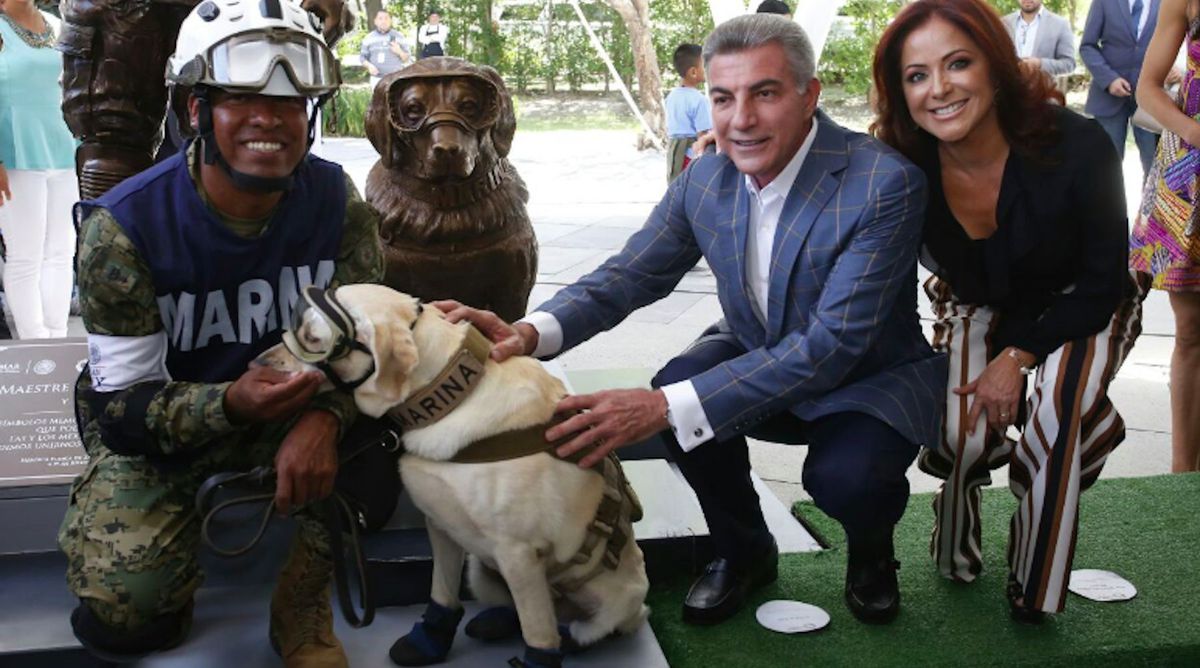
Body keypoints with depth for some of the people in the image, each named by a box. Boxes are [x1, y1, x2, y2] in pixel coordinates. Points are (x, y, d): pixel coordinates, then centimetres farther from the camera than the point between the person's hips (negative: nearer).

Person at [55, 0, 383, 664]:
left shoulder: (336, 203, -14)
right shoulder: (125, 225, -22)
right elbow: (124, 406, -20)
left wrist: (325, 415, -37)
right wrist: (232, 403, -41)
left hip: (295, 397, 3)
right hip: (154, 424, -2)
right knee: (119, 612, -21)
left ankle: (302, 606, -4)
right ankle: (175, 581, 19)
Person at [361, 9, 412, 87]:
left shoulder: (398, 37, 1)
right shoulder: (369, 38, 7)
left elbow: (408, 59, 2)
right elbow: (363, 56, 11)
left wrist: (400, 52, -19)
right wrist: (369, 65, -10)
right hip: (377, 79, 2)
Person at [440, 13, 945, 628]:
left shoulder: (886, 184, -28)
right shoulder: (703, 181, -9)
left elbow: (833, 344, -33)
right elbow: (630, 274, -4)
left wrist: (669, 408, -42)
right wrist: (532, 331, -27)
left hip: (870, 377, -4)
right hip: (759, 359, 5)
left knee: (844, 476, -34)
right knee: (681, 383, -25)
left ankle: (871, 548, 7)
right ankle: (742, 552, 4)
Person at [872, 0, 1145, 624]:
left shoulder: (1077, 147, -30)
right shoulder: (901, 165, -24)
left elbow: (1103, 284, -17)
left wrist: (1018, 357, -21)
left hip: (1076, 308, -2)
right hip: (977, 308, 2)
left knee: (1058, 411, -30)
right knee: (959, 435, -21)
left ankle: (1033, 598, -7)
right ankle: (956, 562, 14)